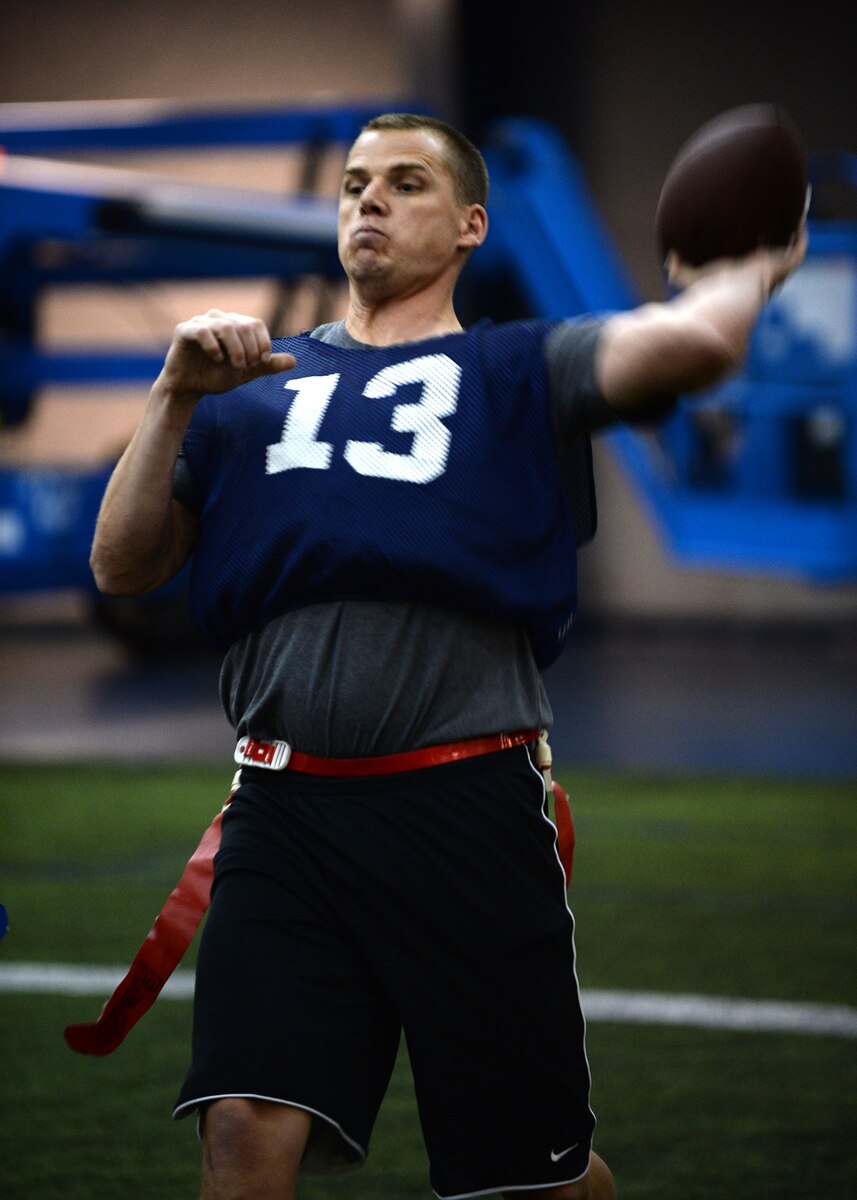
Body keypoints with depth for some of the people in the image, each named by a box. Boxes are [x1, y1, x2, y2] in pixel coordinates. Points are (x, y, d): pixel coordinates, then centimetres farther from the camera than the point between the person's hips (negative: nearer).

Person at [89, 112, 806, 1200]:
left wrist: (745, 275, 13)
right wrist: (177, 394, 4)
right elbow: (122, 567, 15)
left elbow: (693, 341, -8)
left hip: (464, 805, -2)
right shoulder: (252, 384, 21)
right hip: (283, 809, 2)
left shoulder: (513, 368, 12)